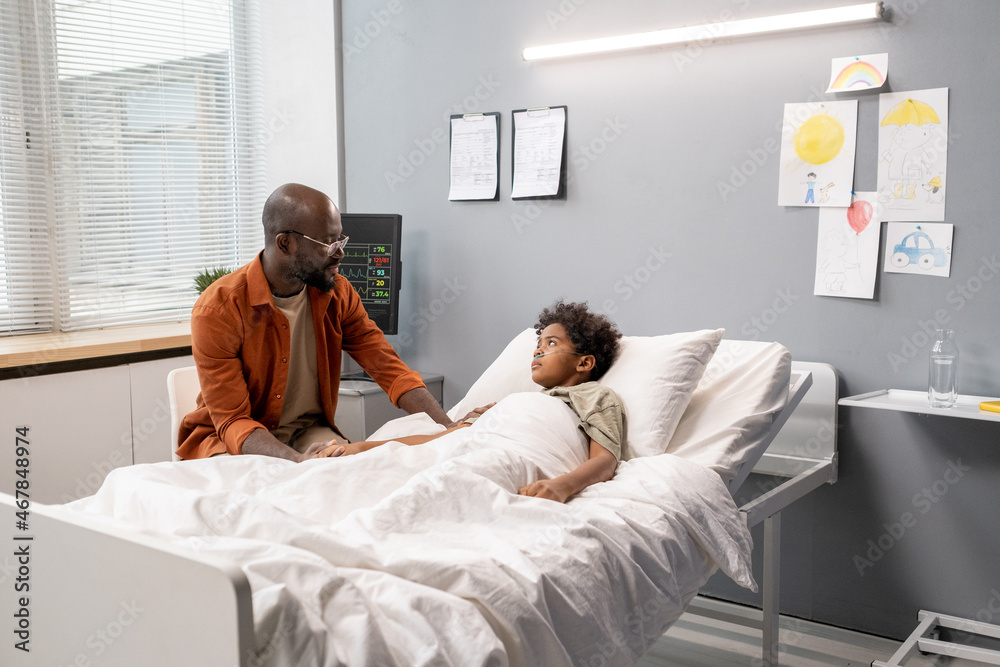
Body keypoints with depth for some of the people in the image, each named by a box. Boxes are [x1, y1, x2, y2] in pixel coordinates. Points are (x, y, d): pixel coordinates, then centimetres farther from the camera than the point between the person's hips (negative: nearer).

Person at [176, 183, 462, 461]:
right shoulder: (217, 311, -21)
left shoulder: (338, 294, -5)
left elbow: (390, 369, -7)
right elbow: (232, 422, -23)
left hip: (310, 431, 3)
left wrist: (450, 431, -22)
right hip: (239, 441, -3)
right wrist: (297, 460, -42)